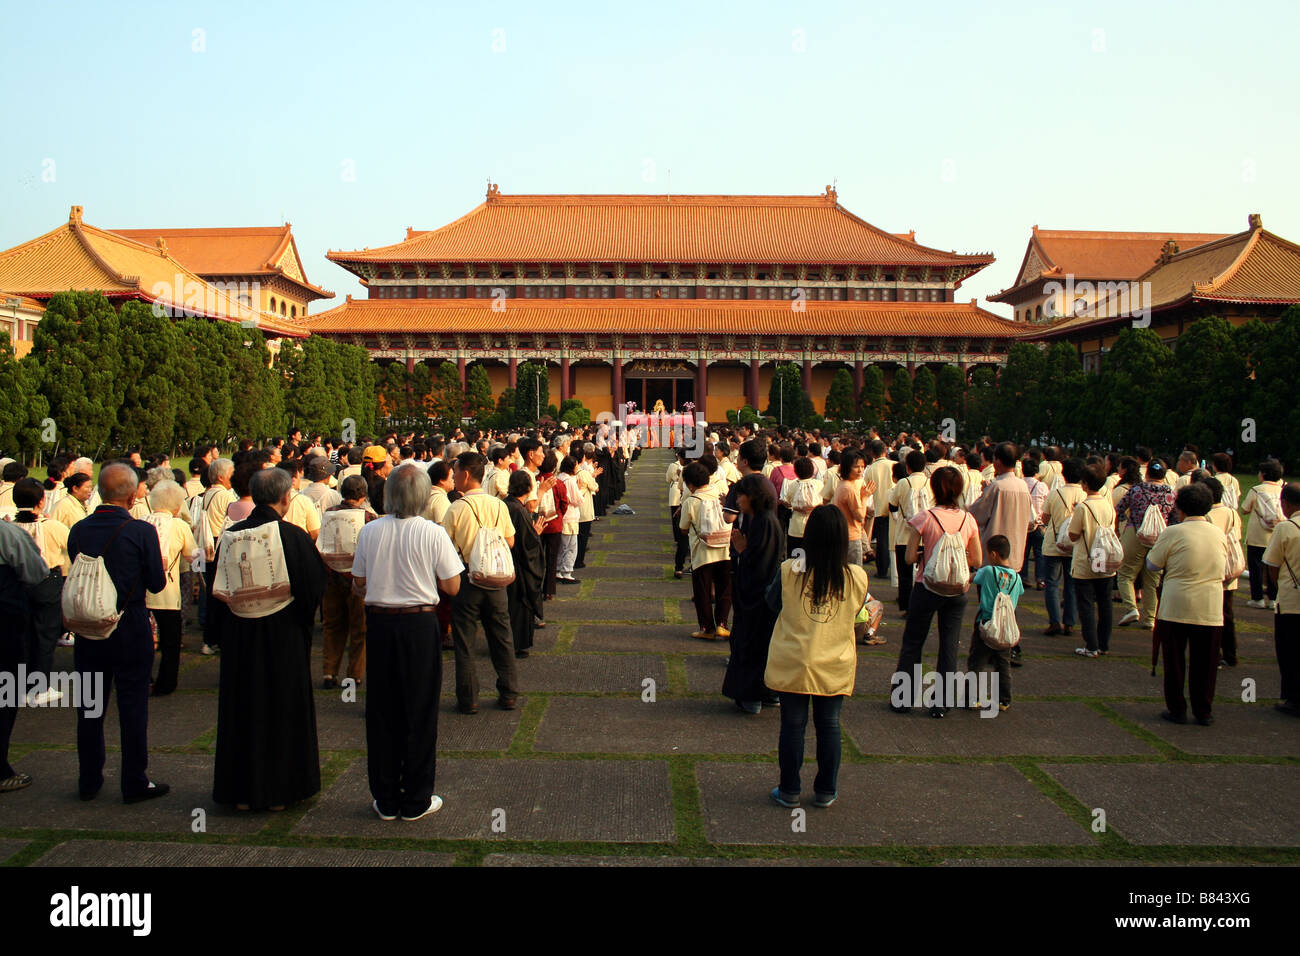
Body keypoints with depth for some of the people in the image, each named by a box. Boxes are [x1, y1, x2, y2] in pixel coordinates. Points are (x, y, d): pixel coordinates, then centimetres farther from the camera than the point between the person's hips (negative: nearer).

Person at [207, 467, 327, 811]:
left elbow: (216, 590, 3)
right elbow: (315, 587, -10)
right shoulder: (294, 537, -15)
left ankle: (242, 791, 23)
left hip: (239, 638, 3)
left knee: (241, 710, 14)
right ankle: (280, 790, 18)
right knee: (284, 711, 10)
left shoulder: (230, 536, -5)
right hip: (284, 638, -3)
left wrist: (217, 634, 13)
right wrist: (302, 621, 9)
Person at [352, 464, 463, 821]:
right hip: (419, 625, -2)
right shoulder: (433, 533, -11)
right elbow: (452, 587, -7)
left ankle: (385, 800, 22)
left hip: (378, 624, 2)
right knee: (419, 713, 9)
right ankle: (416, 800, 17)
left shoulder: (370, 532, -4)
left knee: (381, 713, 12)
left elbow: (358, 584, 3)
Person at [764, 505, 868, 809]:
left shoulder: (788, 572, -14)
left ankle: (789, 791, 22)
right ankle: (825, 791, 26)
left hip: (792, 665, -1)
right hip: (835, 667, 1)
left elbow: (772, 603, 3)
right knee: (829, 726, 14)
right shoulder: (857, 577, -11)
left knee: (792, 725, 11)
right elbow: (857, 613, 6)